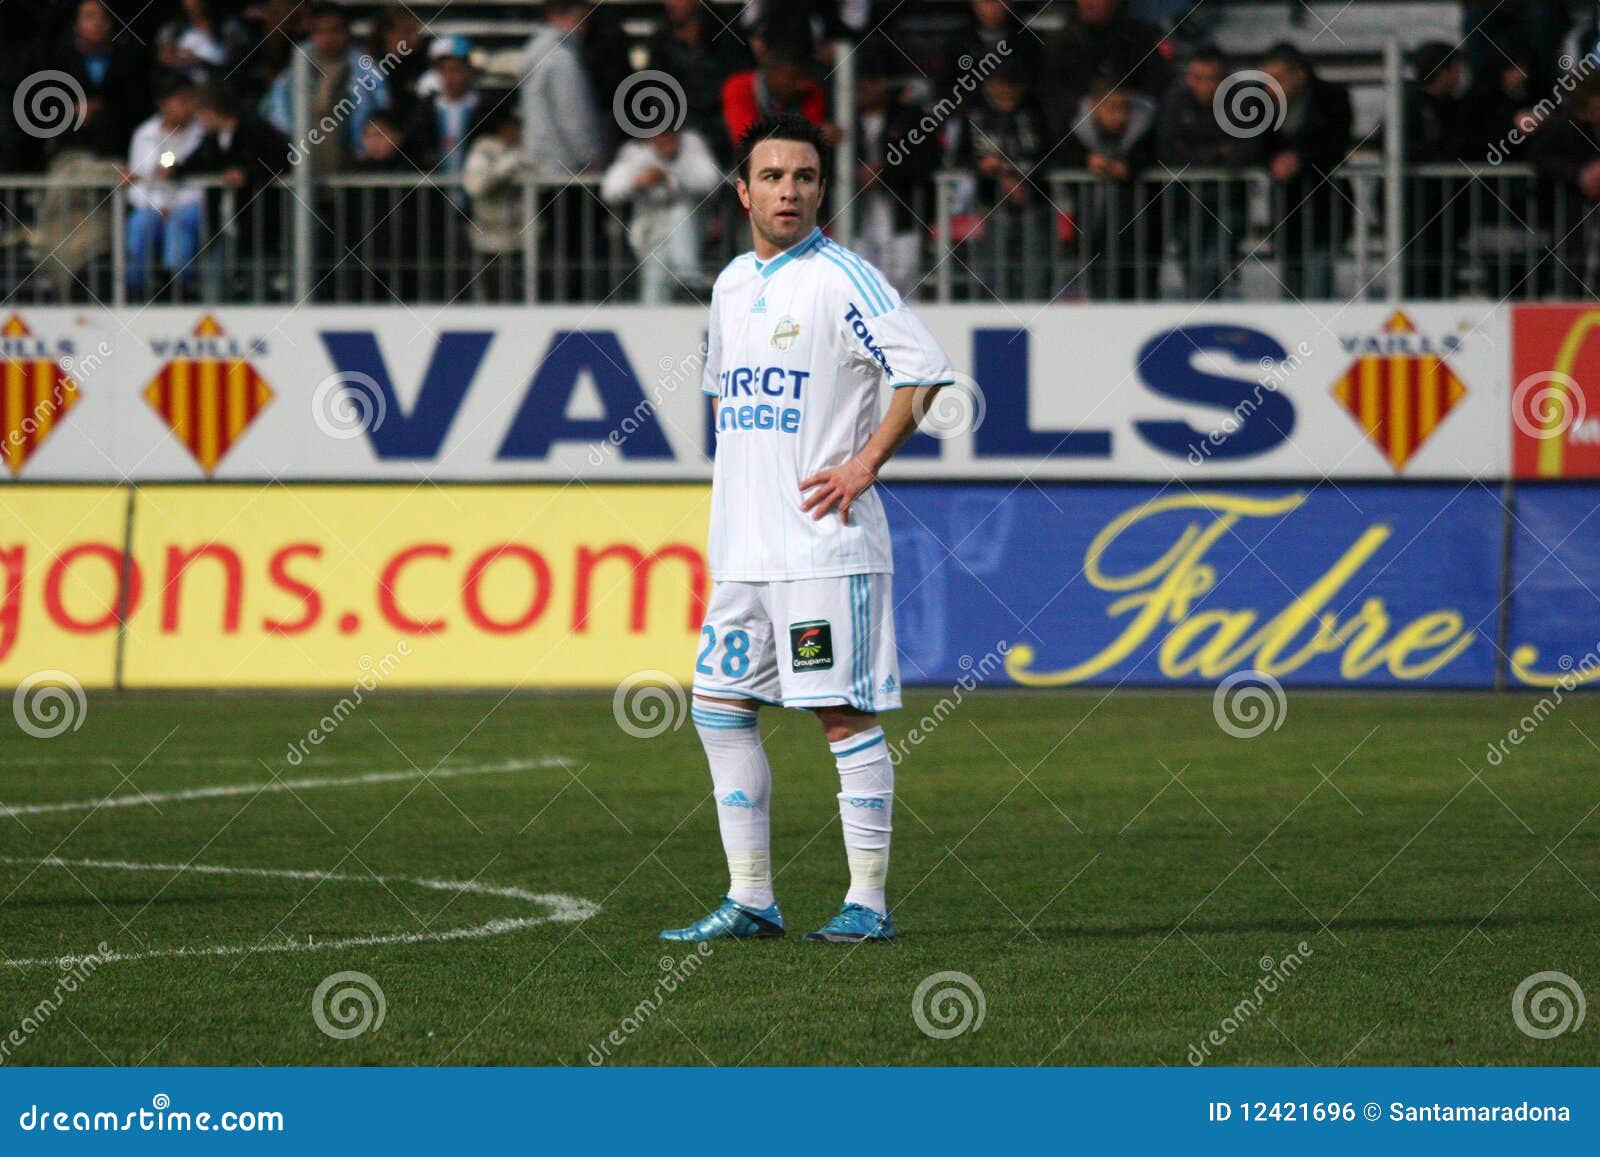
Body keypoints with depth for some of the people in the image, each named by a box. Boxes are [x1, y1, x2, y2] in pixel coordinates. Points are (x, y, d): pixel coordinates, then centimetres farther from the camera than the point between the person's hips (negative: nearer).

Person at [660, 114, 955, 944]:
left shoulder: (841, 279, -9)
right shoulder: (732, 285, 14)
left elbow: (924, 370, -16)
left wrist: (865, 464, -16)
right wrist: (735, 464, 16)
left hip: (824, 543, -8)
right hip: (742, 546, 8)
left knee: (844, 713, -6)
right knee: (720, 705, 7)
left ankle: (868, 902, -2)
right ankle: (750, 901, 12)